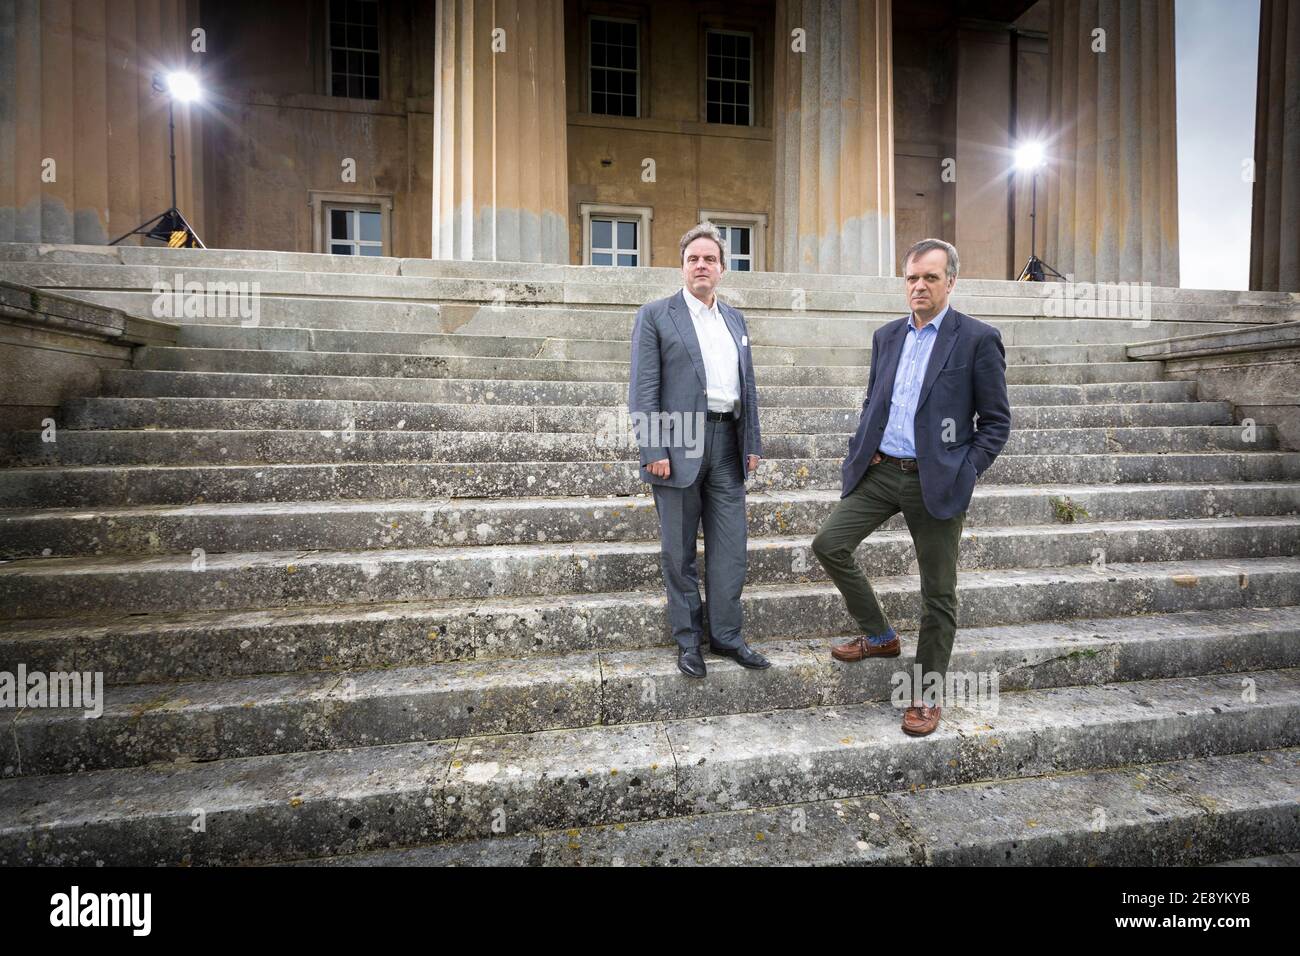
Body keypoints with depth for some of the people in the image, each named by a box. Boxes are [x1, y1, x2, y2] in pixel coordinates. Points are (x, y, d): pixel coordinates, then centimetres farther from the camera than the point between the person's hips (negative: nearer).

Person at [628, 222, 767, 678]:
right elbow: (643, 388, -6)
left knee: (730, 549, 7)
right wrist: (653, 450, -14)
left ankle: (725, 635, 21)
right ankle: (688, 640, 20)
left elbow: (748, 384, 18)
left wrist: (753, 442, 12)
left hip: (727, 443, 5)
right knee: (679, 552, 6)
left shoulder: (734, 319, 17)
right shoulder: (656, 315, 1)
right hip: (679, 442, -5)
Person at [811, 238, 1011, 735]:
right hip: (880, 470, 5)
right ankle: (879, 636, 20)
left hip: (935, 481, -5)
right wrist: (860, 451, 6)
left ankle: (927, 696, 22)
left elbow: (996, 421, -2)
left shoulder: (978, 338, -4)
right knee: (828, 544, -2)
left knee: (938, 591, 5)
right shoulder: (886, 336, 12)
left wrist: (965, 473, -11)